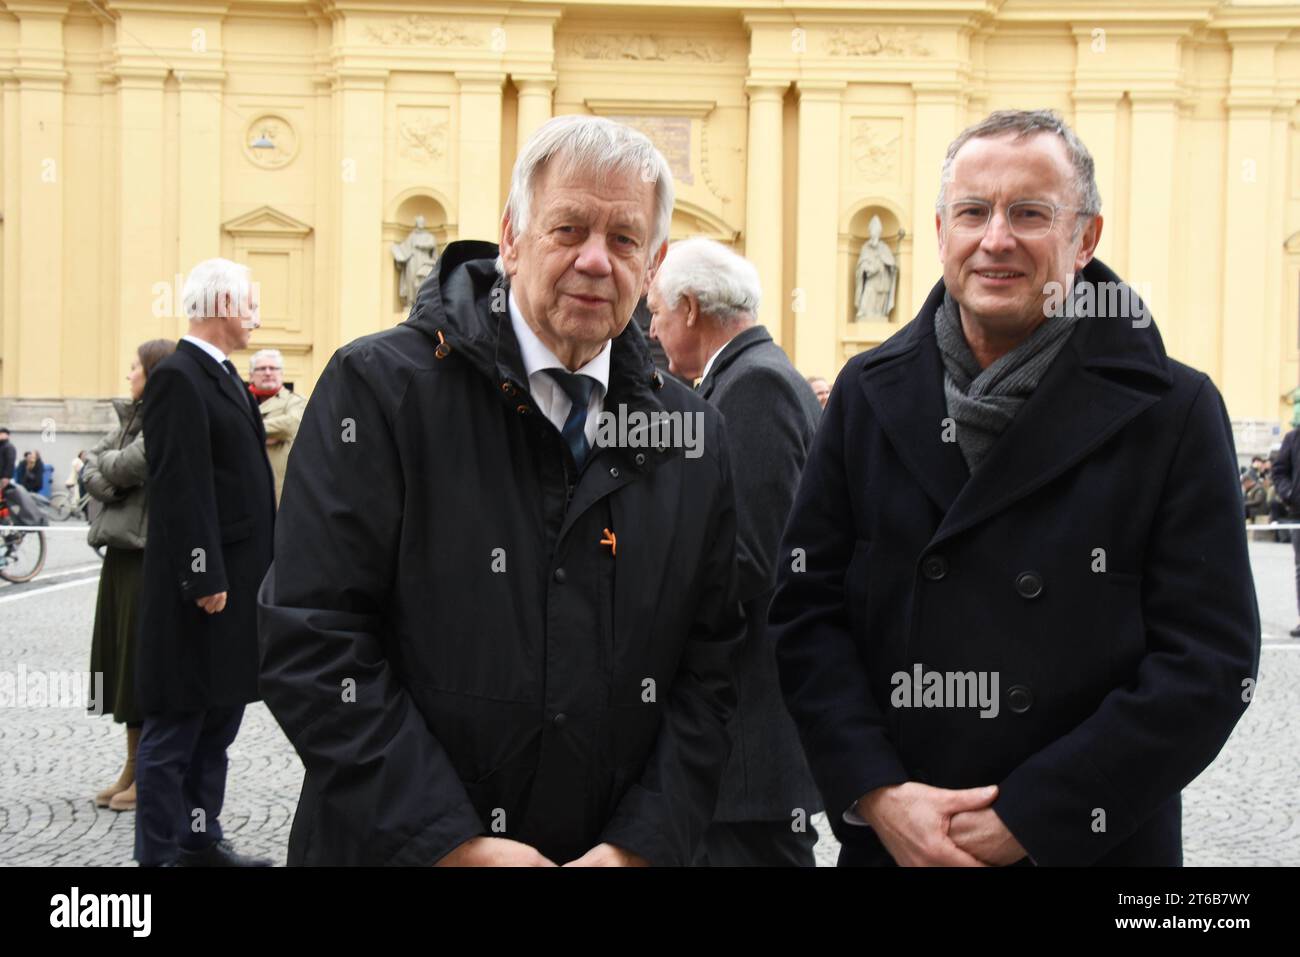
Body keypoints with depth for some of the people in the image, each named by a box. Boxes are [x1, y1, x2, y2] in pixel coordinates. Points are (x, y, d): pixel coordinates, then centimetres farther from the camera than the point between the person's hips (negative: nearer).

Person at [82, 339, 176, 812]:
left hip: (149, 555, -9)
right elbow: (91, 460, 13)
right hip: (122, 547, 9)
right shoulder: (134, 417, 16)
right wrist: (105, 483, -7)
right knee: (119, 654, 12)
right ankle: (133, 767, 21)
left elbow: (126, 467, -19)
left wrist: (104, 463, 1)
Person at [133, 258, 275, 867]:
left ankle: (201, 843, 25)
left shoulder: (223, 376, 16)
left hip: (238, 580, 10)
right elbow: (179, 486, -20)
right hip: (202, 585, -10)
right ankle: (160, 853, 6)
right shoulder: (178, 376, -14)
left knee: (219, 720, 15)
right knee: (176, 726, -2)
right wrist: (204, 578, -21)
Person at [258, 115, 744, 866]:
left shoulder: (692, 435, 2)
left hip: (619, 850, 4)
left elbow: (709, 666, 3)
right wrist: (455, 843, -18)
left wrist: (640, 845, -9)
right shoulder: (382, 389, -10)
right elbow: (311, 641, -15)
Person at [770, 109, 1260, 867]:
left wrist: (1028, 817, -15)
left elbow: (1210, 663, -11)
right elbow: (806, 610, 0)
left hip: (1090, 844, -2)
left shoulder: (1174, 412, -8)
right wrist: (875, 792, -12)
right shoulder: (869, 394, 1)